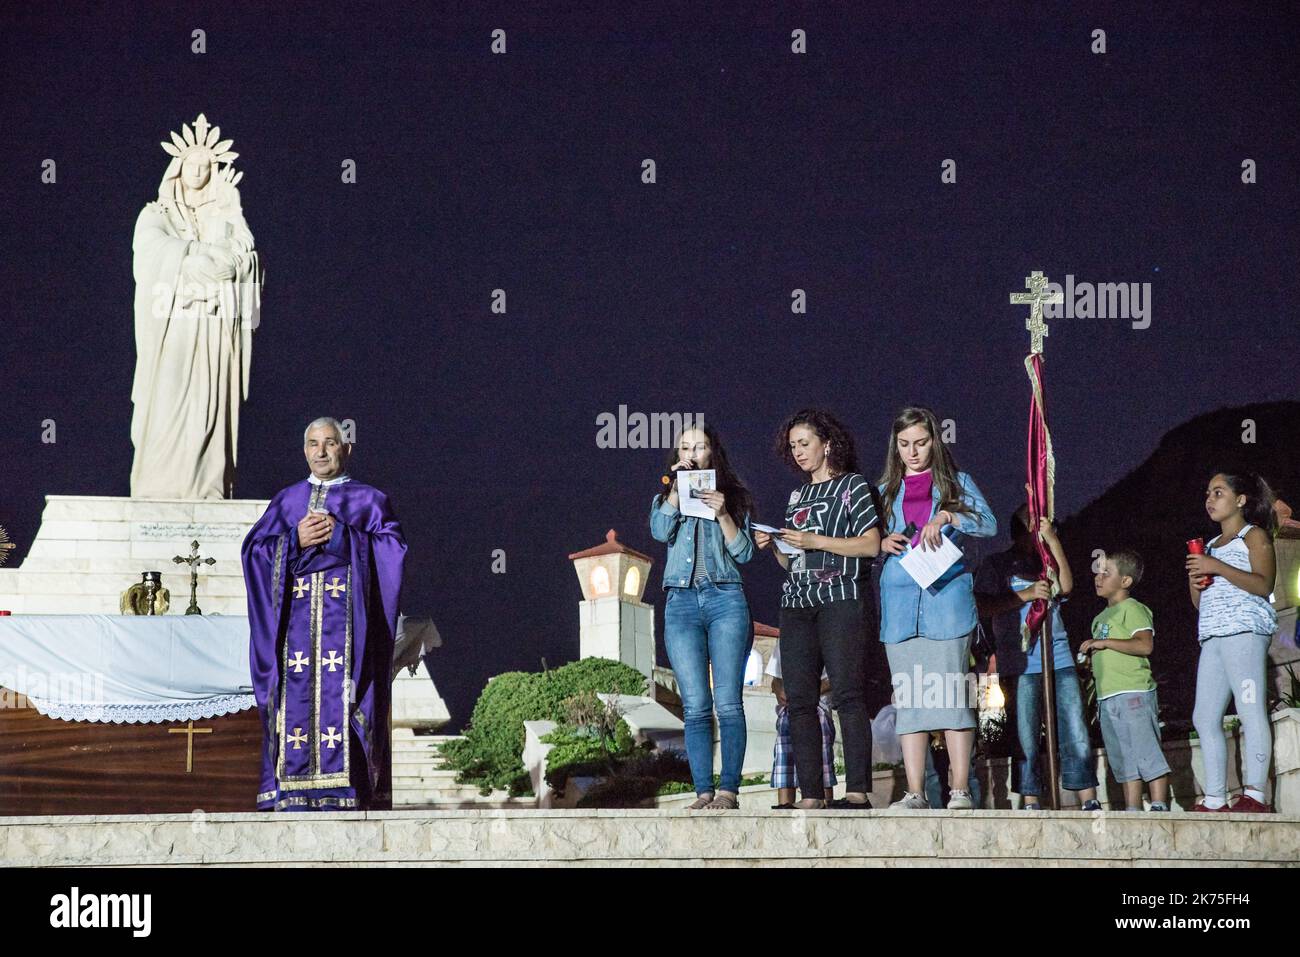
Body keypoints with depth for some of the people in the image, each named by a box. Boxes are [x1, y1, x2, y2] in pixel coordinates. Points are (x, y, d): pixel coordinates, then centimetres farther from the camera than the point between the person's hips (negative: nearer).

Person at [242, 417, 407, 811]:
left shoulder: (369, 500, 13)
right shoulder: (286, 500, 20)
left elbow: (392, 547, -1)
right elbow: (256, 548, 9)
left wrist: (340, 537, -10)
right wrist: (296, 540, -8)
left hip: (347, 613, -2)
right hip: (296, 613, 2)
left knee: (340, 696, -12)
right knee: (296, 697, -7)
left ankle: (341, 793, -15)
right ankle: (294, 795, -10)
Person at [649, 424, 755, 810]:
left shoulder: (733, 496, 15)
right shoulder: (665, 499, 19)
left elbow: (744, 552, 5)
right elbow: (660, 531, -2)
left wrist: (722, 514, -7)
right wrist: (678, 487, -4)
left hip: (725, 599, -1)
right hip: (681, 601, 2)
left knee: (728, 703, -10)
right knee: (695, 706, -5)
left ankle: (728, 790, -11)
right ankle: (703, 792, -6)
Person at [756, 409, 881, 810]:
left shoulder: (852, 485, 5)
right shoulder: (798, 496, 23)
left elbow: (872, 544, -6)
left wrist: (816, 541, -11)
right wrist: (774, 546, 3)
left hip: (840, 599, -7)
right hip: (796, 603, 7)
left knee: (848, 696, -13)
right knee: (799, 701, -2)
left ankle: (857, 791, -18)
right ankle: (810, 796, -3)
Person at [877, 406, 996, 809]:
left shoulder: (956, 482, 10)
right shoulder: (886, 490, 18)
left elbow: (988, 524, -5)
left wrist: (946, 517, -20)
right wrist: (884, 544, -4)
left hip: (946, 594, -3)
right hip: (899, 598, 3)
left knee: (952, 691, -8)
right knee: (908, 697, 0)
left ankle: (960, 791, -7)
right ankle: (914, 792, 0)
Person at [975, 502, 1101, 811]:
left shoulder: (1046, 563, 19)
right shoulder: (998, 565, 9)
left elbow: (1066, 587, 0)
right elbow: (983, 607, -4)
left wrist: (1053, 541, -4)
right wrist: (1026, 595, -13)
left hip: (1059, 659, 3)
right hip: (1020, 663, -3)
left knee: (1076, 733, -3)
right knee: (1025, 738, -4)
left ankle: (1090, 802, -2)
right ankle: (1030, 803, 1)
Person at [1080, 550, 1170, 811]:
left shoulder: (1132, 609, -4)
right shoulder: (1100, 618, 23)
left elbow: (1145, 645, -19)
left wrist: (1104, 643, -18)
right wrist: (1091, 659, 10)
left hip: (1132, 694, -9)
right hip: (1107, 697, 9)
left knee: (1146, 753, -10)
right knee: (1124, 762, 9)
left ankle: (1159, 807, -10)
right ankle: (1132, 810, 10)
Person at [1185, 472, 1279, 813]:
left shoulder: (1254, 535, 5)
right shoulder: (1212, 545, 27)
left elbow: (1263, 584, -10)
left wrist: (1218, 567, -15)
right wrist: (1194, 583, 6)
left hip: (1244, 628, -8)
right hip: (1213, 637, 8)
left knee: (1250, 710, -15)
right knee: (1204, 718, 2)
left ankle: (1255, 794, -21)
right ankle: (1215, 800, 3)